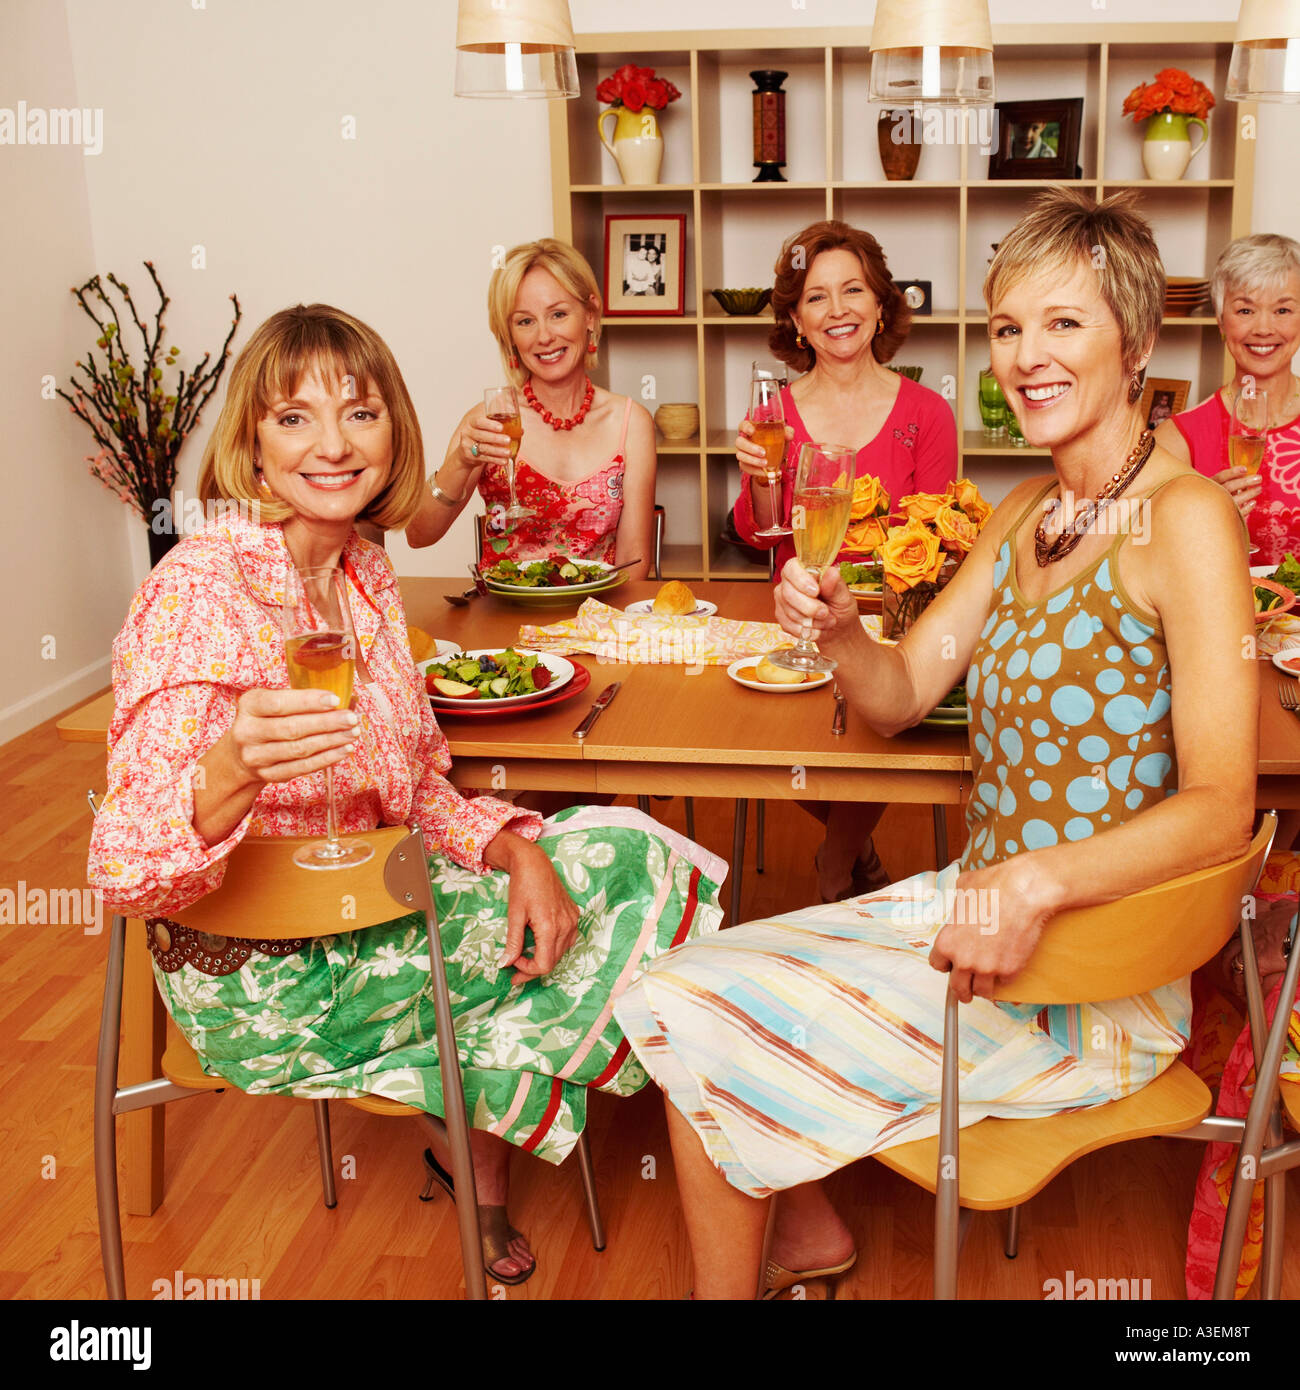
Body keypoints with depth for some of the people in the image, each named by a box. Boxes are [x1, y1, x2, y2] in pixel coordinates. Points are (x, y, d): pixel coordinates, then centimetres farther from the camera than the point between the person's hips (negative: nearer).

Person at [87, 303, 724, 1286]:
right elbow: (126, 874, -26)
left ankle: (473, 1138, 12)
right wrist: (232, 769, -47)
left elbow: (415, 790, 9)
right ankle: (479, 1129, 19)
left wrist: (517, 850, -11)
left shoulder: (364, 571, 3)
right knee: (630, 881, -8)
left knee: (624, 855, -2)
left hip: (370, 903, 7)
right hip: (270, 975, -7)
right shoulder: (200, 589, -21)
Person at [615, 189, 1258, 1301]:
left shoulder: (1183, 516, -18)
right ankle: (808, 1230, 24)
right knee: (692, 986, 6)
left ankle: (726, 1283, 19)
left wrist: (1036, 884, -37)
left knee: (702, 1022, -7)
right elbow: (899, 699, 8)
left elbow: (1222, 809, -23)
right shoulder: (1028, 513, 8)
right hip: (979, 902, 8)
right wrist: (839, 628, -13)